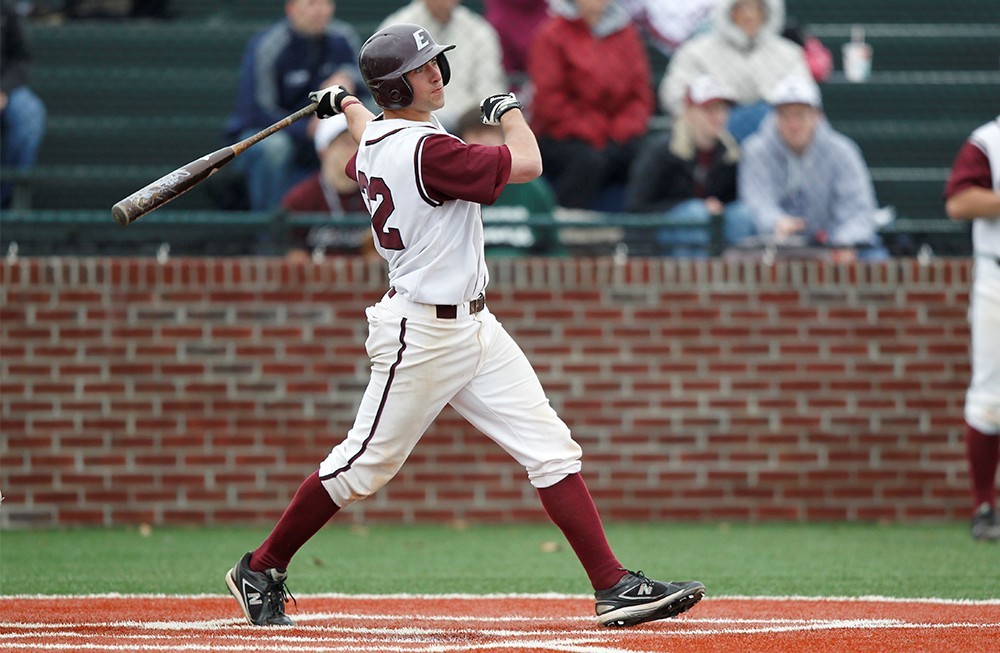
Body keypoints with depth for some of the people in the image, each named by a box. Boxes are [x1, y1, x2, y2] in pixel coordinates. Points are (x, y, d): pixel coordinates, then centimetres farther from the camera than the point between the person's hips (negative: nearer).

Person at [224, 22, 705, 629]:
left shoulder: (375, 141, 8)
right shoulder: (428, 149, -21)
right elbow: (527, 164, -19)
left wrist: (346, 104, 53)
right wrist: (510, 110, 0)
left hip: (473, 327, 10)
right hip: (422, 335, -10)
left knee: (553, 449, 0)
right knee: (365, 464, 2)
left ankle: (614, 586, -3)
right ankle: (261, 569, 20)